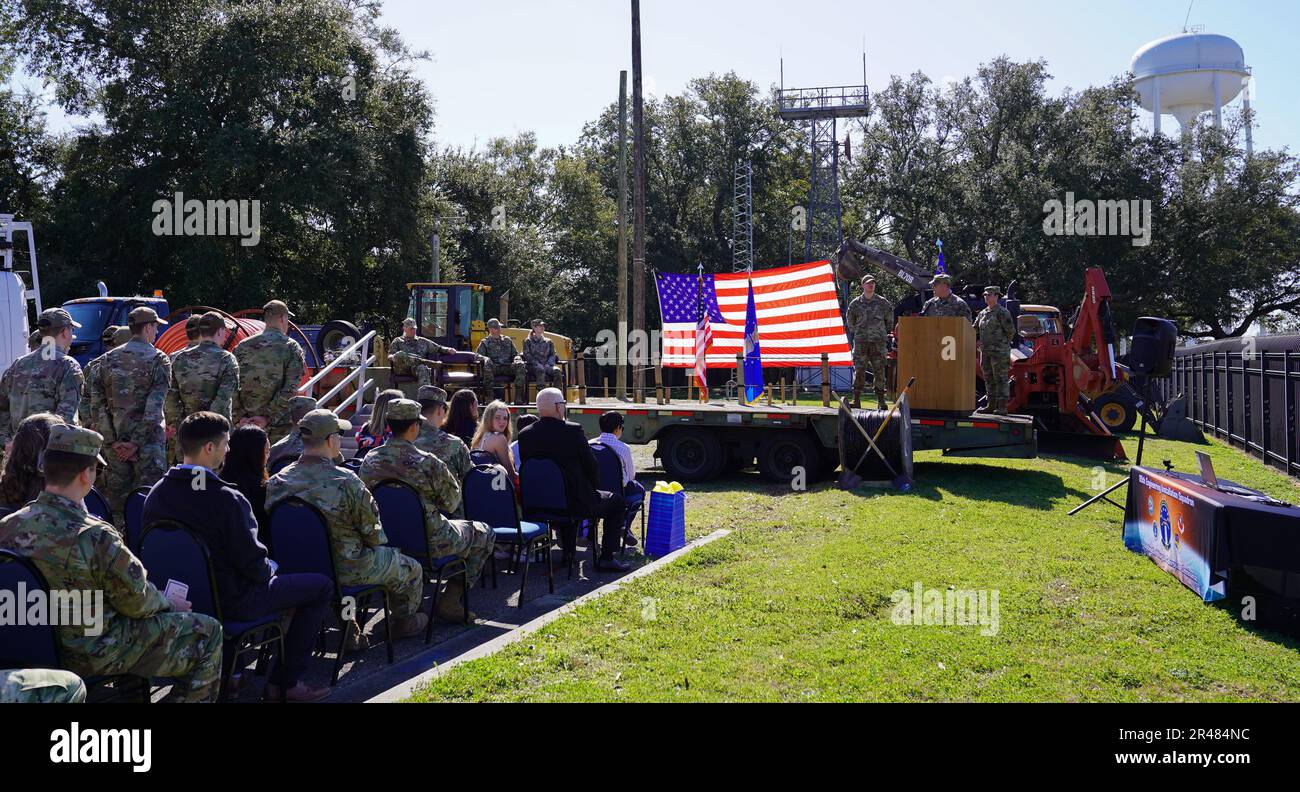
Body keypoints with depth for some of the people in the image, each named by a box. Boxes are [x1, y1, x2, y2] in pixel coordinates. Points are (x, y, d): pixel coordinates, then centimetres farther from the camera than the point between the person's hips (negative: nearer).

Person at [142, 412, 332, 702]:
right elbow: (252, 563, -21)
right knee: (321, 586, 5)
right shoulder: (227, 498, -25)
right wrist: (269, 569, 3)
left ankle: (225, 664, 30)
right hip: (230, 602, -8)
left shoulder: (157, 493, -4)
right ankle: (285, 683, 9)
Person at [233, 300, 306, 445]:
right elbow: (290, 390, -15)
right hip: (280, 428, -4)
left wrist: (240, 416, -1)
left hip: (247, 424, 4)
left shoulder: (242, 347, 6)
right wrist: (268, 417, -12)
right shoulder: (291, 347, -5)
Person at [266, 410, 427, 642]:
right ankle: (404, 621, 40)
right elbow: (373, 531, -16)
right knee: (410, 568, 18)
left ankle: (348, 627, 39)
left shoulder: (277, 482, -9)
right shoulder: (346, 481, -25)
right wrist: (379, 543, 7)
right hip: (345, 569, -6)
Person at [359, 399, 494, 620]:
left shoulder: (369, 461, -5)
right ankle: (450, 600, 10)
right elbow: (452, 503, -11)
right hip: (429, 542, -6)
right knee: (484, 534, 17)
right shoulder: (428, 463, -21)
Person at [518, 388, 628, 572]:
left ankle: (568, 552, 37)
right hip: (576, 502, -6)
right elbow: (591, 465, -10)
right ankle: (606, 559, 11)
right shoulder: (573, 431, -16)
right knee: (616, 503, 17)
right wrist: (594, 490, 9)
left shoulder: (525, 435, -4)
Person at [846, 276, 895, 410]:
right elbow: (850, 322, 21)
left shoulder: (882, 302, 6)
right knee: (859, 371, -5)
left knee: (879, 371, 0)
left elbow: (890, 319, 18)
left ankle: (881, 402, 5)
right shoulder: (855, 303, 7)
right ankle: (856, 401, -2)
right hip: (861, 342, 0)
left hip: (878, 342, 0)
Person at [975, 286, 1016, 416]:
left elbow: (1011, 331, -9)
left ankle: (1002, 407, -5)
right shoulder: (983, 313, 14)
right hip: (985, 351, 8)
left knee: (1001, 379, -6)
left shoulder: (1002, 312, -8)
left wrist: (1002, 344, -2)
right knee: (989, 379, 11)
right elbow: (974, 329, 21)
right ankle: (991, 405, 17)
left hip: (999, 352, -8)